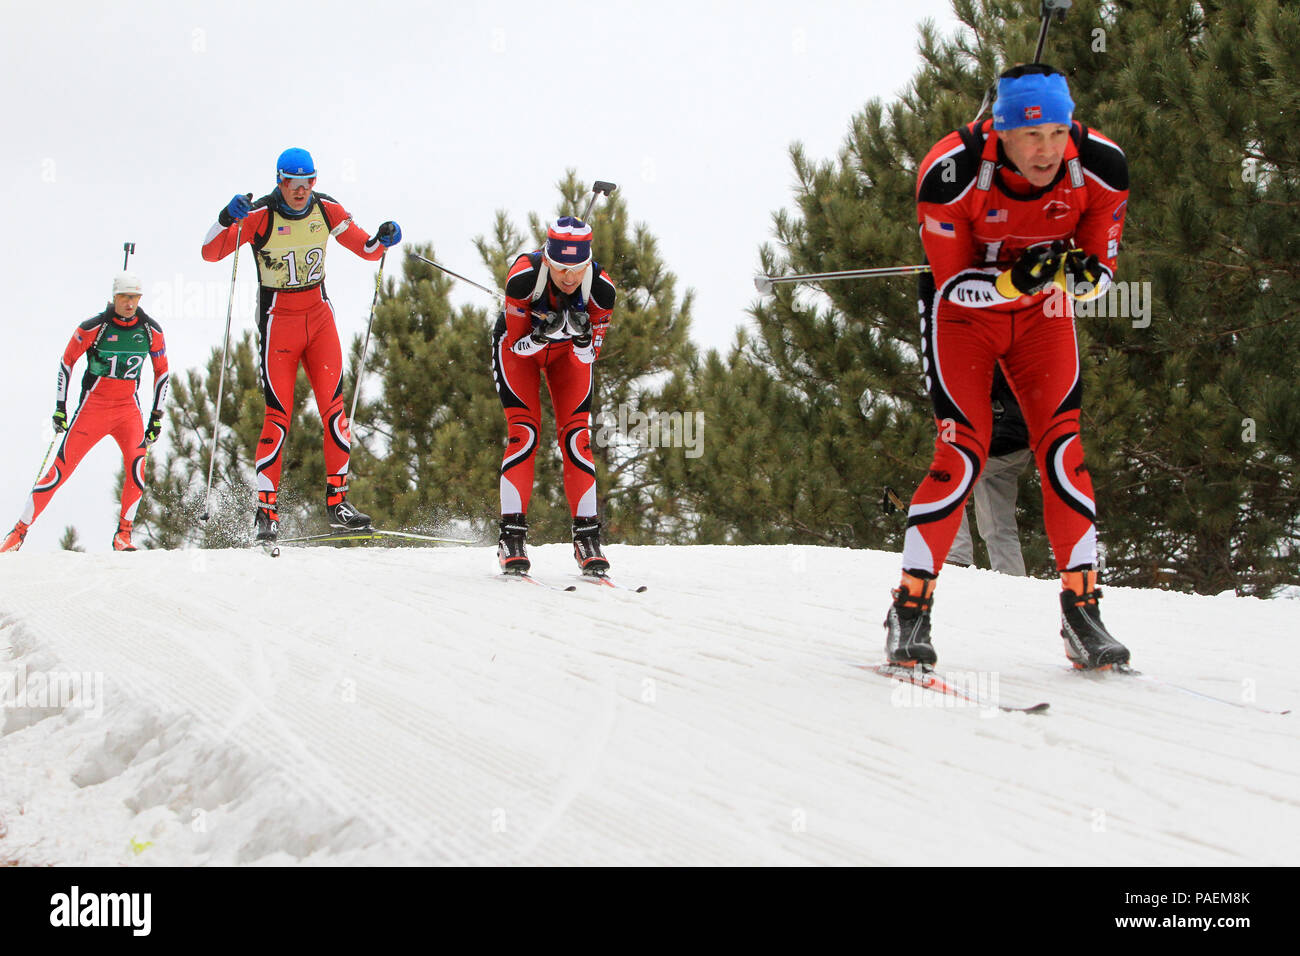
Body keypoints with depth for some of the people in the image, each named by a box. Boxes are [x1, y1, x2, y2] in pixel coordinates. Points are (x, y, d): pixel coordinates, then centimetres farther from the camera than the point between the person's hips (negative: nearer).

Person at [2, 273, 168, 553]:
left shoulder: (151, 331, -2)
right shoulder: (94, 327, -11)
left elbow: (161, 371, 10)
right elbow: (66, 361, 1)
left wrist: (157, 417, 6)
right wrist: (60, 408, 0)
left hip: (128, 408, 2)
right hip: (92, 407, -2)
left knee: (136, 461, -24)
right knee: (61, 468, -5)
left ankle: (123, 534, -13)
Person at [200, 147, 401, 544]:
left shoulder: (327, 210, -2)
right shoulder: (260, 215, -14)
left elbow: (366, 249, 7)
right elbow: (210, 253, -18)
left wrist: (383, 240, -15)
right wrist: (227, 218, -36)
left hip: (319, 317, 4)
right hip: (277, 321, -4)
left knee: (335, 407, -7)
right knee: (278, 416, -8)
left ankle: (336, 499, 1)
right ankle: (266, 510, -2)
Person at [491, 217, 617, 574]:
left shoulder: (600, 287, -31)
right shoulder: (523, 275, -37)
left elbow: (591, 355, -20)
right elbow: (517, 344, -26)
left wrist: (582, 338, -42)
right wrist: (542, 335, -45)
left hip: (569, 352, 2)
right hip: (519, 345, -2)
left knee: (577, 437, -10)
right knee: (523, 433, -16)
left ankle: (586, 536, -5)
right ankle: (512, 536, -13)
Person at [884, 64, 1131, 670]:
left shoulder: (1100, 166, -22)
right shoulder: (952, 171, -31)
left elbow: (1103, 271, -10)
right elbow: (953, 284, -22)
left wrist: (1082, 273, -33)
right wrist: (1012, 279, -40)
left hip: (1042, 314, 3)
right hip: (964, 311, -3)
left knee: (1062, 444, -10)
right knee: (962, 451, -14)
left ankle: (1081, 611, -3)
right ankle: (910, 609, -3)